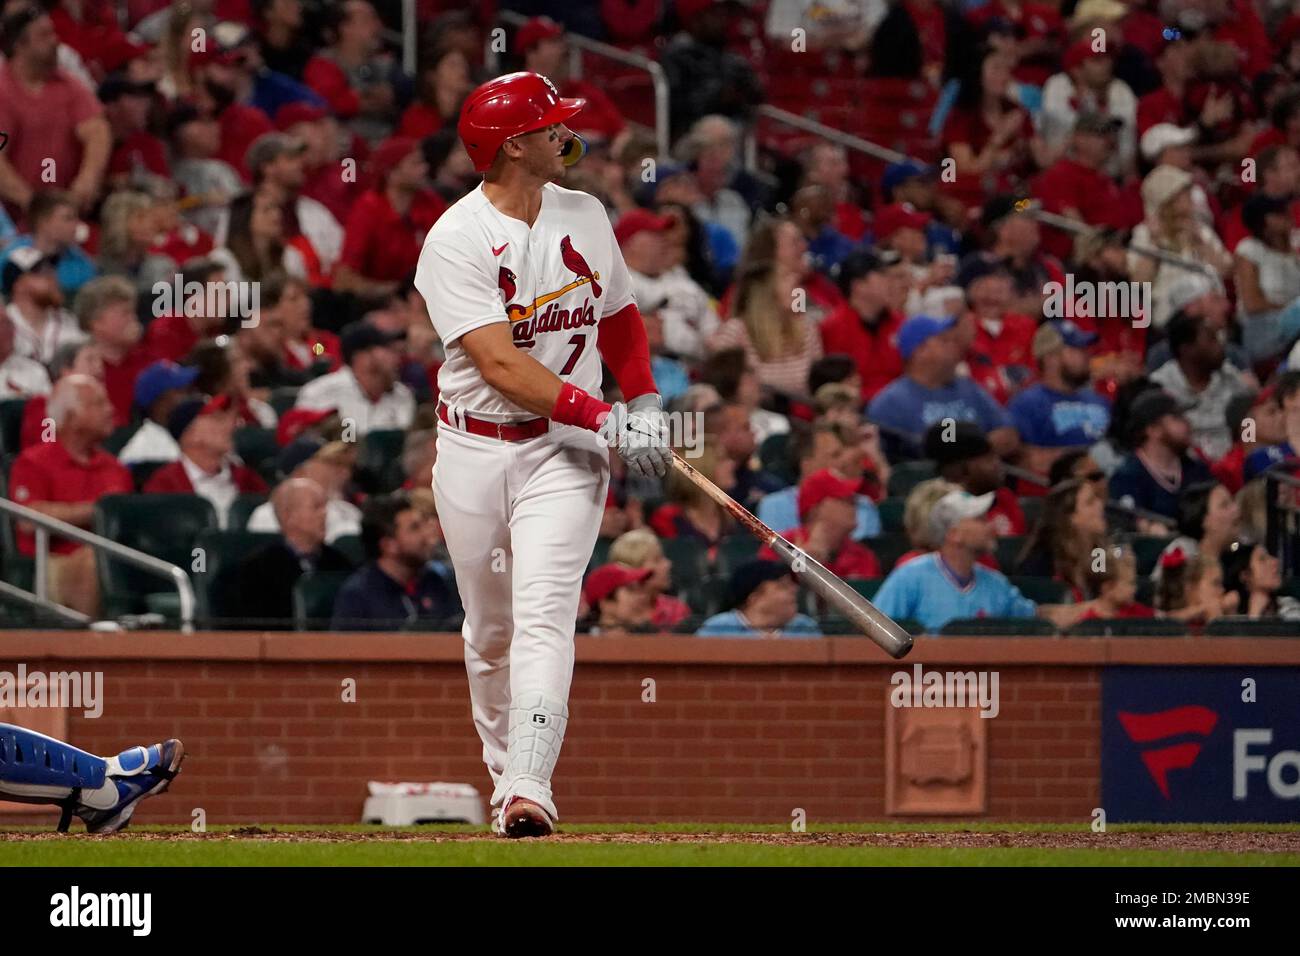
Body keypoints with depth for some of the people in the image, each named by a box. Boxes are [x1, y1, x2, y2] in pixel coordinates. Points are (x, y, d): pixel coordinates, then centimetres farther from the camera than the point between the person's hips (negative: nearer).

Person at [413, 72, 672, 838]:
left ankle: (530, 793, -27)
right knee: (489, 629, 10)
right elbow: (500, 363, -22)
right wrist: (603, 421, -29)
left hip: (563, 454, 1)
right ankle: (505, 770, 30)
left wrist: (645, 403, 4)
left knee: (544, 611, -15)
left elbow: (618, 316, 21)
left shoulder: (587, 217, 5)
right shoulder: (456, 241, -13)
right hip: (474, 451, -1)